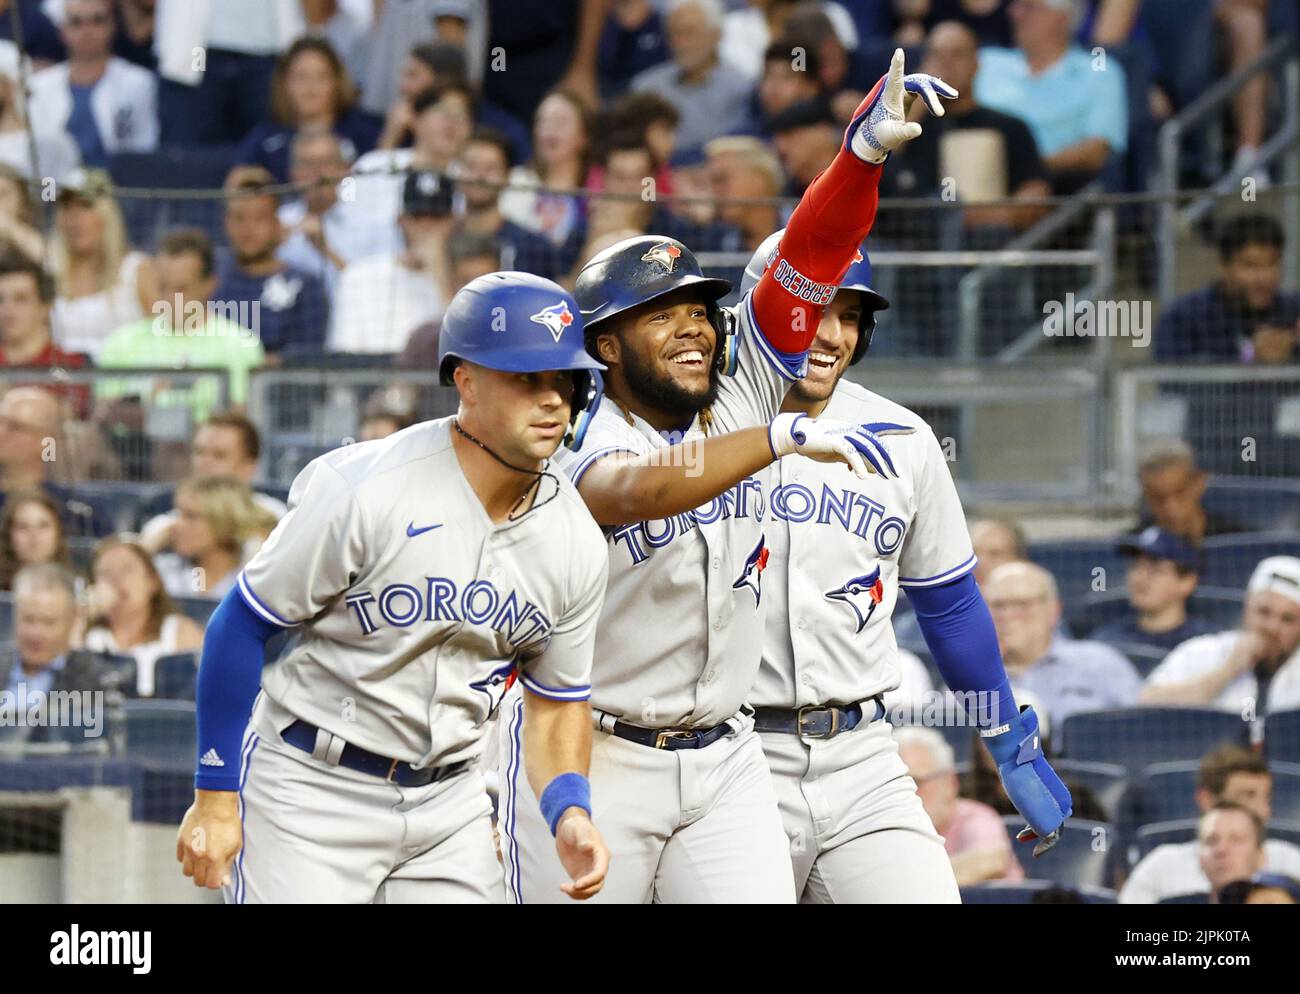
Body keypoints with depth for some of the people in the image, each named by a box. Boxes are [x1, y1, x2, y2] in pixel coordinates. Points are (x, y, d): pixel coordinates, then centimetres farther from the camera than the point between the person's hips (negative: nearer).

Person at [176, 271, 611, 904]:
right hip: (309, 795, -5)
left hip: (448, 801, 5)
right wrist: (214, 798, -12)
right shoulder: (363, 491, -18)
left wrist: (570, 814, -8)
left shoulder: (576, 546, 0)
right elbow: (242, 626, -12)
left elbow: (557, 703, 12)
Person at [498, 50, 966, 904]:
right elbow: (634, 491, -40)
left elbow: (811, 257, -10)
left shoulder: (740, 395, -1)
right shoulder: (576, 444, -16)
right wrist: (784, 438, -49)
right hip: (587, 760, -4)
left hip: (724, 761, 4)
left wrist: (866, 150, -25)